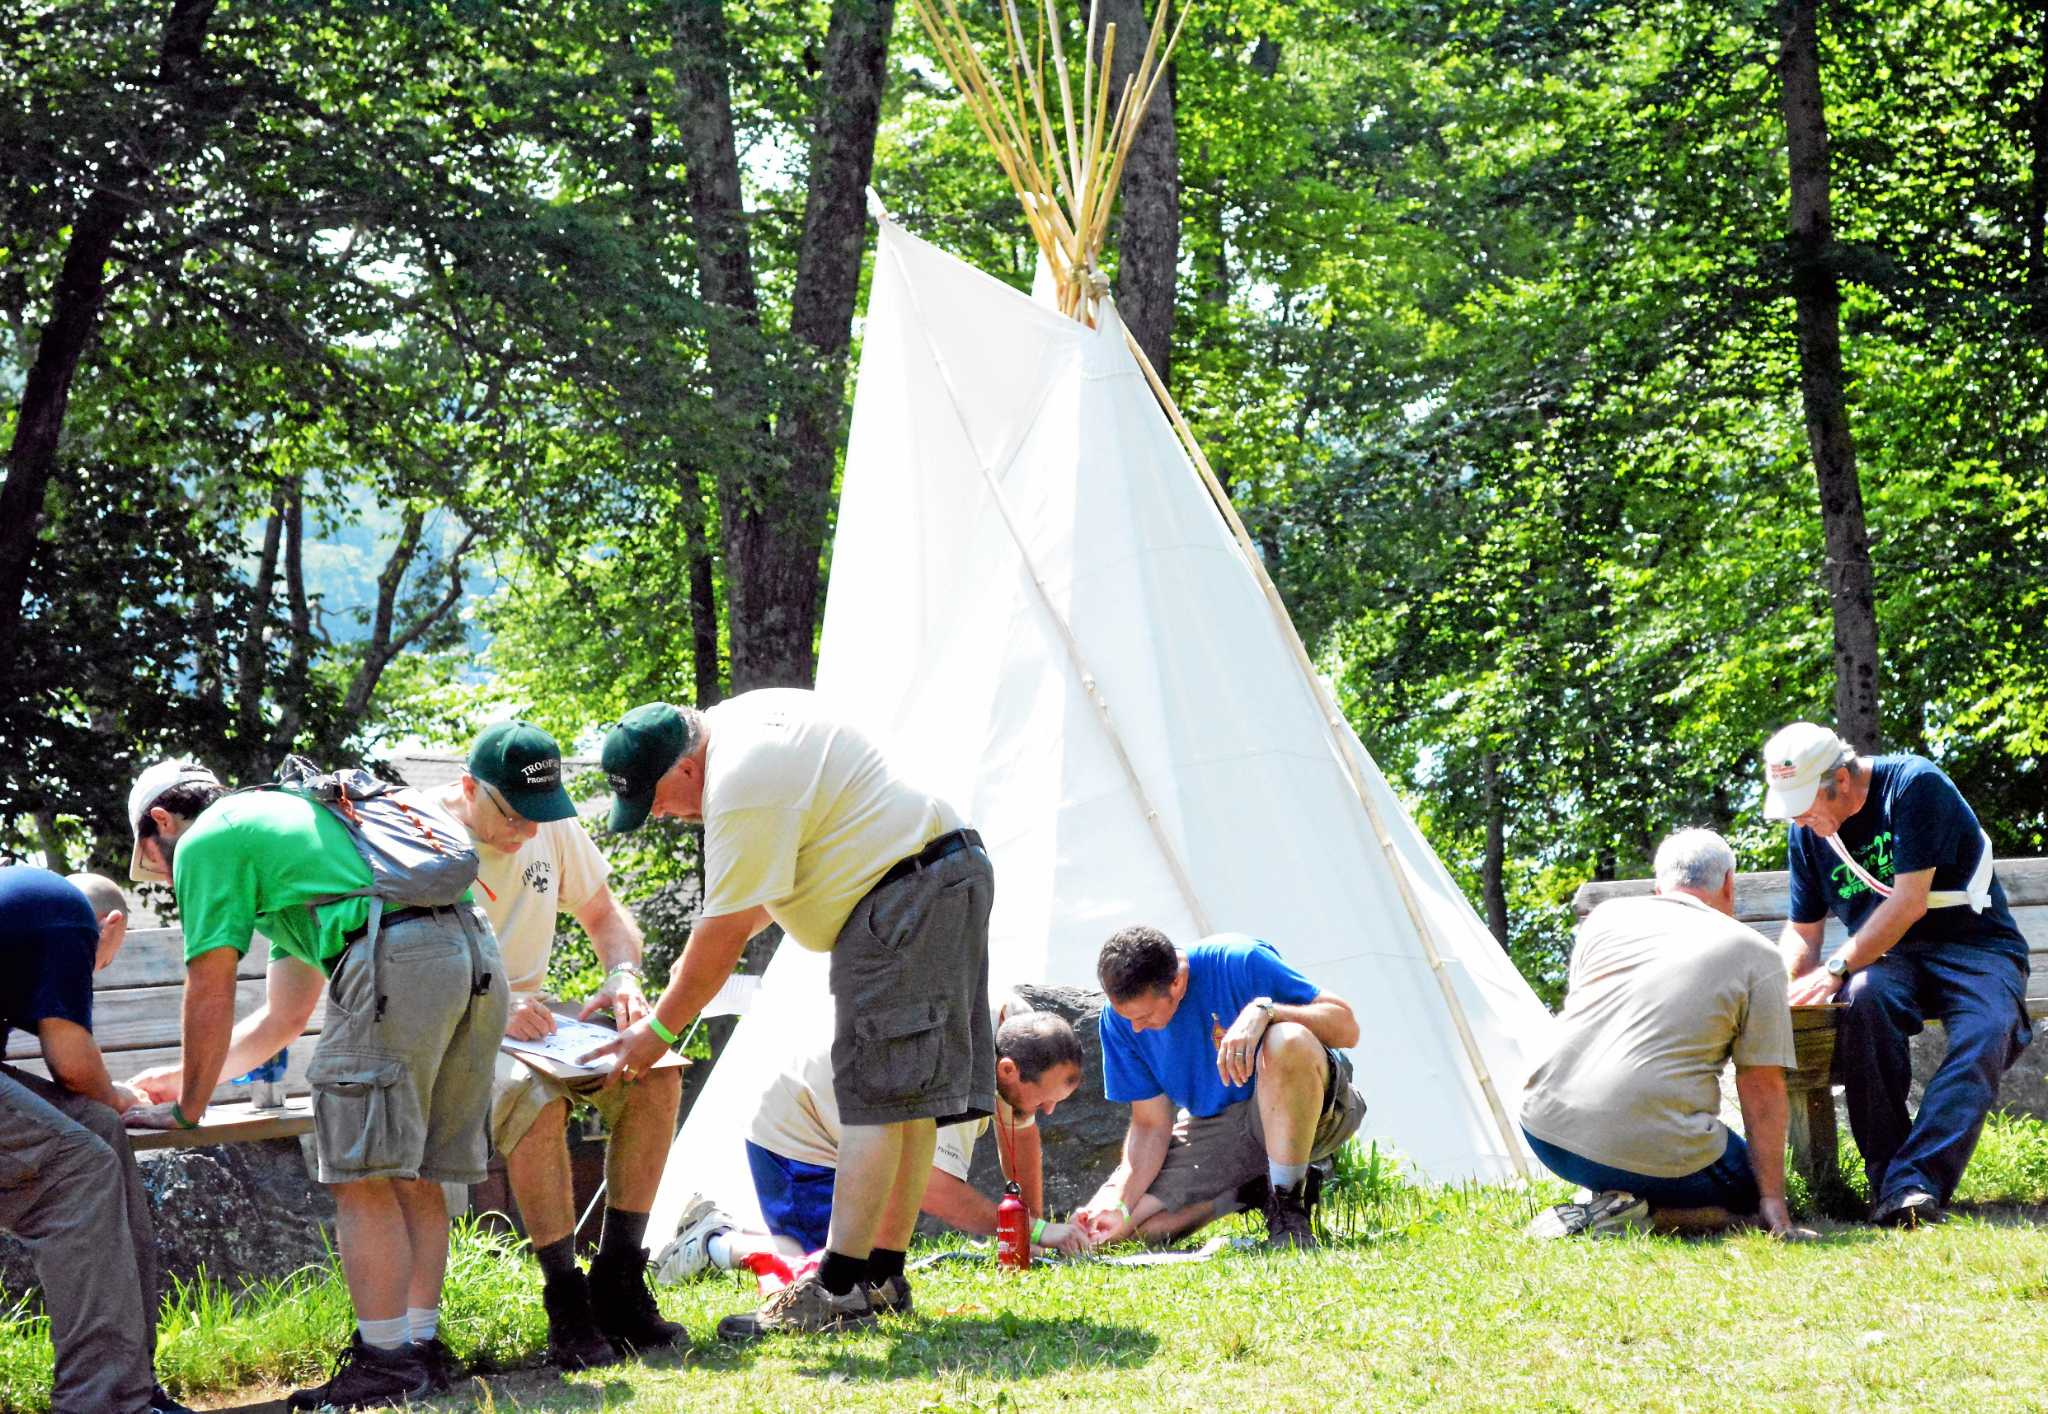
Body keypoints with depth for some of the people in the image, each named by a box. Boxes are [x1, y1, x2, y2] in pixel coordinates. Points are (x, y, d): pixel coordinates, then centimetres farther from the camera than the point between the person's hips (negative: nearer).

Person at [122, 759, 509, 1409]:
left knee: (363, 1177, -5)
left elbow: (210, 995, 7)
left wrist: (189, 1107, 19)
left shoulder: (204, 843, 10)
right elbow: (283, 1017, 41)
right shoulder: (283, 815, 37)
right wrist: (185, 1076, 47)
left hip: (398, 962, -9)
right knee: (416, 1174, 14)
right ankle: (423, 1345, 16)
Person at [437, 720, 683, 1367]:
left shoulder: (554, 828, 4)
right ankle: (566, 1303, -26)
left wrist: (622, 976, -5)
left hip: (527, 1018, 7)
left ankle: (618, 1284, -11)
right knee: (537, 1102, -36)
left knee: (656, 1075, -17)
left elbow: (604, 915, 17)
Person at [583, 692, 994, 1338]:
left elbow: (724, 932, -17)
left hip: (905, 892, -11)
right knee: (906, 1096, 10)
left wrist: (657, 1030, -8)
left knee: (877, 1094, -12)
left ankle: (836, 1291, -15)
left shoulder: (741, 783, -20)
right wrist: (701, 959, 17)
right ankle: (883, 1274, 12)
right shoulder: (734, 723, 13)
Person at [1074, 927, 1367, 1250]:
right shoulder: (1120, 1017, -8)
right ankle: (1255, 1190, 5)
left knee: (1289, 1041, -40)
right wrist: (1121, 1204, -20)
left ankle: (1289, 1211, -25)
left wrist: (1264, 1010, -37)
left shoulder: (1237, 962, -22)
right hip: (1215, 1126, 5)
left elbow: (1346, 1027, -21)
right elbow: (1151, 1124, -4)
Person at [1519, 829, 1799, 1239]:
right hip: (1655, 1152, -6)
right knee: (1749, 1189, 20)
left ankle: (1611, 1200, 9)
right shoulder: (1756, 955, 4)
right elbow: (1763, 1090, 0)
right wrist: (1771, 1198, 5)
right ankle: (1638, 1215, -7)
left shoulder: (1606, 917, 14)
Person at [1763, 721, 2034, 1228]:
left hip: (1975, 945, -3)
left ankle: (1913, 1181, -44)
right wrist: (1782, 988, -7)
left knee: (1986, 1034, -36)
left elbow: (1911, 902, -19)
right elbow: (1802, 931, 14)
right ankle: (1887, 1179, -35)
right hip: (1889, 957, 3)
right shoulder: (1805, 829, 5)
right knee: (1864, 997, -34)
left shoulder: (1915, 784, -14)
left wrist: (1836, 968, -23)